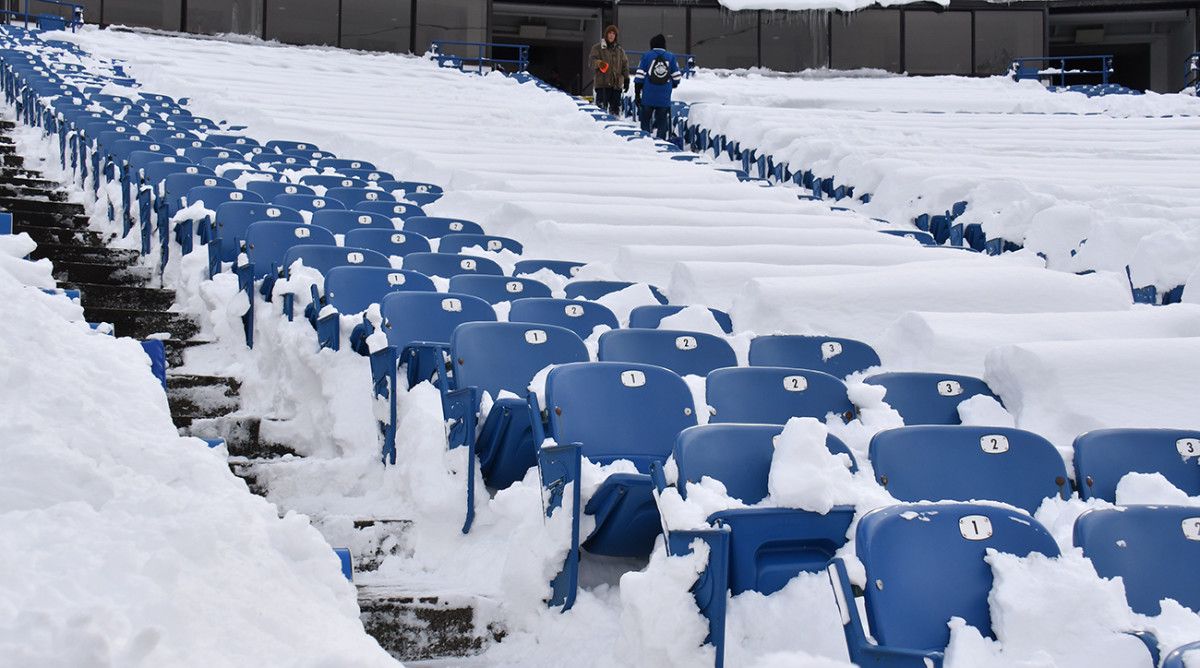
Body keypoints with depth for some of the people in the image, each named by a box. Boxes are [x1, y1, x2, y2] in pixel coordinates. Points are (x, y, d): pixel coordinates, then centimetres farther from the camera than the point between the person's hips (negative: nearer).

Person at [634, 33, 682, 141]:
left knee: (645, 121, 10)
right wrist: (671, 86, 28)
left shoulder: (647, 56, 0)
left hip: (648, 97, -1)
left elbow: (639, 76, -3)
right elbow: (677, 77, 8)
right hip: (665, 98, 1)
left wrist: (637, 93, 3)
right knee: (662, 122, 6)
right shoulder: (671, 57, 5)